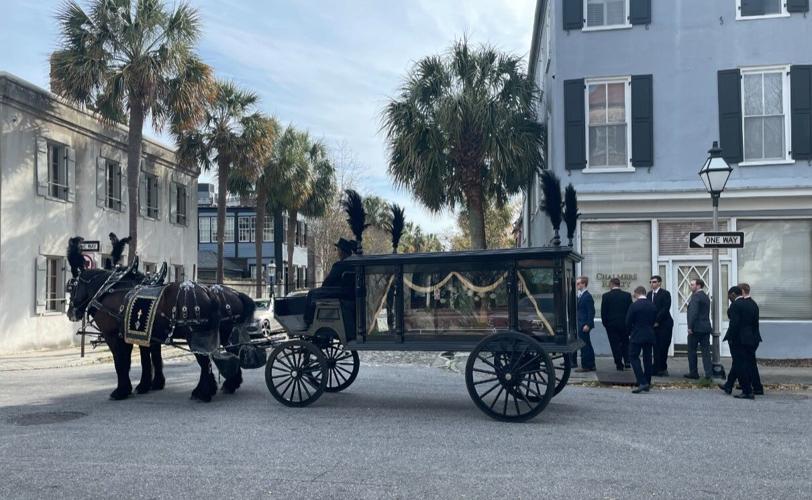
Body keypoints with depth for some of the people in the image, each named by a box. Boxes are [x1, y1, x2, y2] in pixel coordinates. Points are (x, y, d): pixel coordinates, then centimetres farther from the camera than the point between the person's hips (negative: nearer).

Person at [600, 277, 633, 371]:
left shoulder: (606, 296, -8)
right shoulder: (627, 295, -3)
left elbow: (603, 312, -5)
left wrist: (605, 323, 7)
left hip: (611, 324, -2)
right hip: (624, 324, 2)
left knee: (615, 344, 5)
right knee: (625, 343, 17)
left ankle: (619, 364, 6)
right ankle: (627, 362, 7)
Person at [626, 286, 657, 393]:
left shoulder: (634, 305, -12)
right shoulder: (653, 306, 3)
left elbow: (628, 322, -8)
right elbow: (654, 320, 9)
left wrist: (630, 333, 9)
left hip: (637, 336, -6)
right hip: (650, 336, 6)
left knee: (634, 357, -2)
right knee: (647, 358, 11)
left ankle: (642, 382, -14)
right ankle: (647, 384, 16)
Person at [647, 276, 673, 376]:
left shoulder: (665, 294, -5)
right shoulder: (649, 294, 13)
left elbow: (665, 309, -13)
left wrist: (657, 321, -15)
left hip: (664, 324, -5)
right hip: (653, 324, 5)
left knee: (663, 347, -5)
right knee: (656, 347, 4)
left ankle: (662, 369, 3)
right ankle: (658, 369, 8)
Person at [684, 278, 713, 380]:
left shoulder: (696, 296, -13)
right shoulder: (706, 296, 15)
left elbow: (693, 312, -20)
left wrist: (690, 327, -18)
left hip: (696, 328, -8)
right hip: (706, 327, 8)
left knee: (692, 350, 3)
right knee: (706, 351, 6)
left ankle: (693, 373, 8)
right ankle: (709, 373, 3)